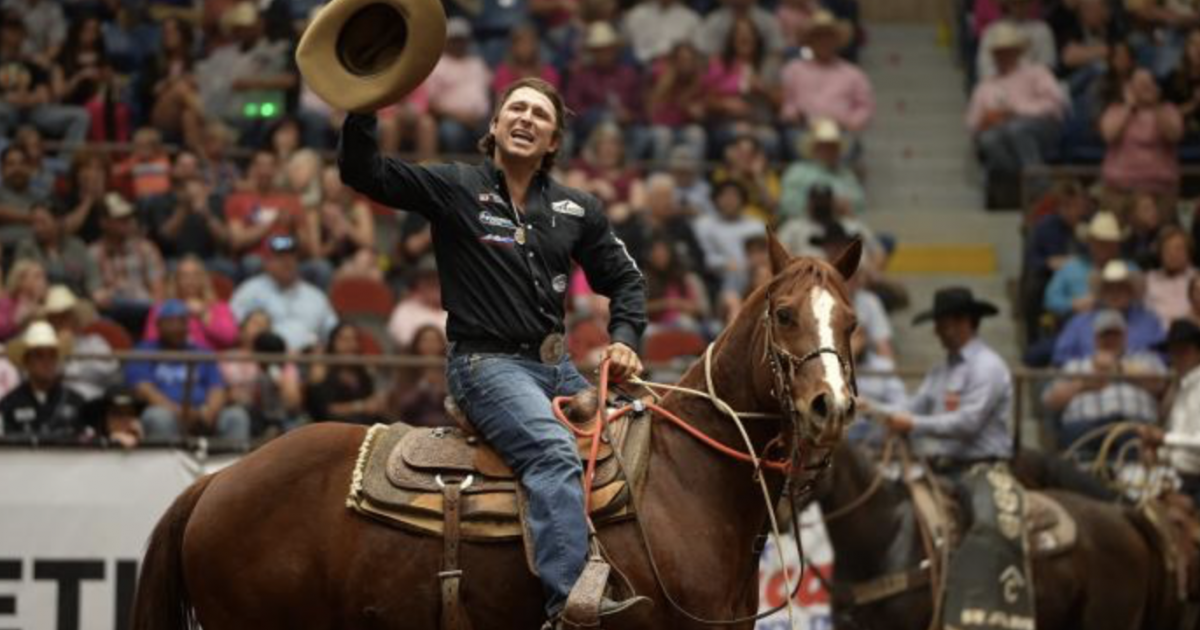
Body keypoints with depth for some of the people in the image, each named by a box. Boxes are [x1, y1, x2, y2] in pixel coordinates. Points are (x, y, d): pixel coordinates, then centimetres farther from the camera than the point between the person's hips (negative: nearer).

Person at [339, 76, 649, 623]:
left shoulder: (576, 210, 13)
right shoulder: (455, 189, 1)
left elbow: (624, 280, 22)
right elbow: (362, 172, -8)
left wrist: (624, 339, 3)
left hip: (556, 365, 7)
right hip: (487, 363, -7)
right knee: (555, 453, -31)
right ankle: (570, 601, -45)